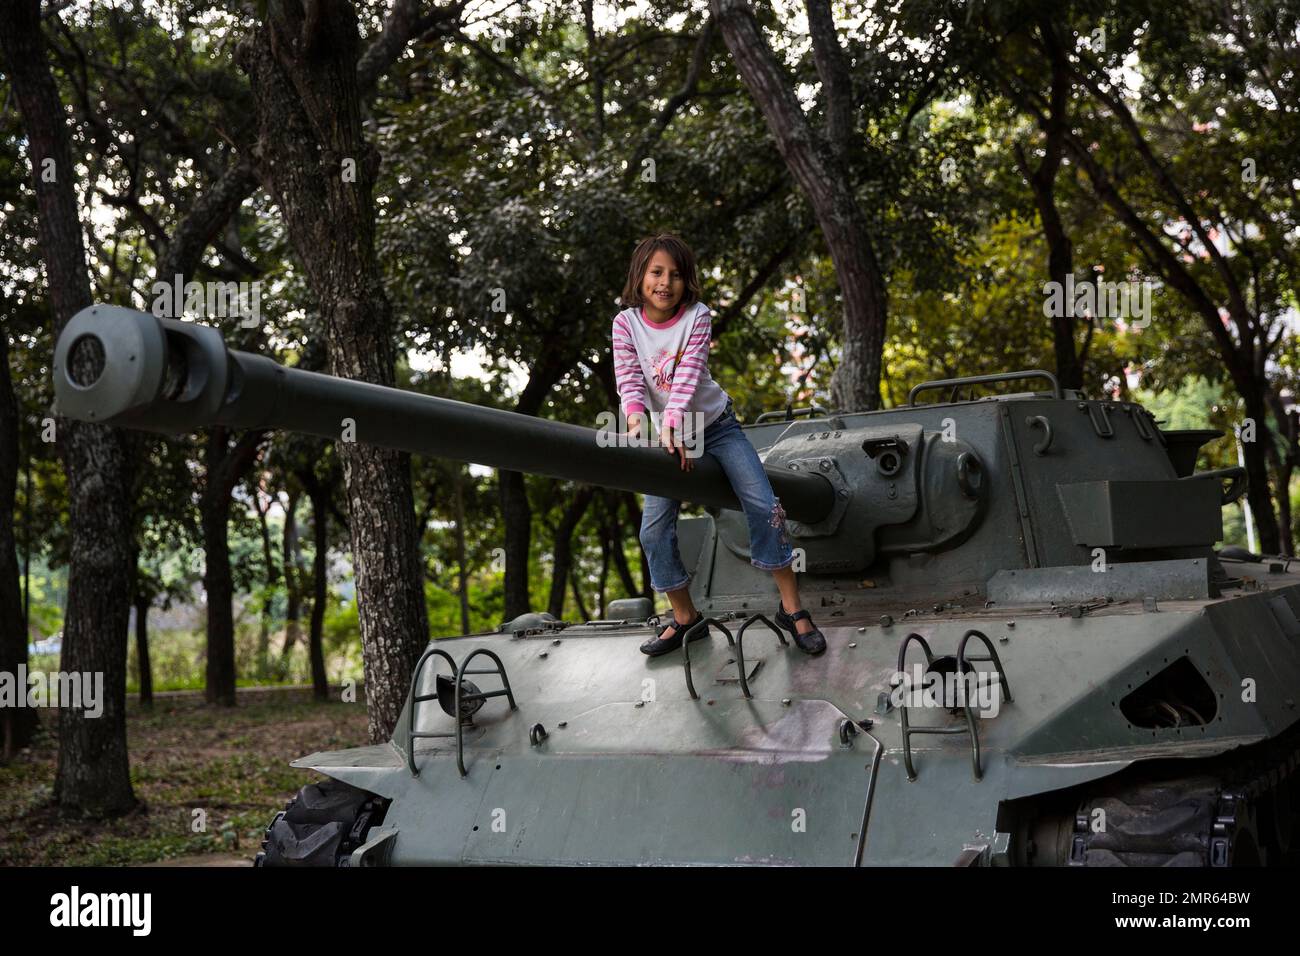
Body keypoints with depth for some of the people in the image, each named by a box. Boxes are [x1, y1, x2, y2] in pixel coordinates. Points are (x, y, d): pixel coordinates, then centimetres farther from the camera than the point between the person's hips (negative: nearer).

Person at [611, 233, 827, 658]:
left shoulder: (697, 316, -13)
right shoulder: (626, 323, -8)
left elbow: (688, 375, -25)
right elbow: (629, 380, -16)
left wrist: (671, 424, -40)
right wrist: (637, 422, -36)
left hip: (716, 425, -1)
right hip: (667, 434, 2)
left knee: (765, 505, -14)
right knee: (654, 530, -7)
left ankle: (791, 607, -2)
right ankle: (685, 618, 12)